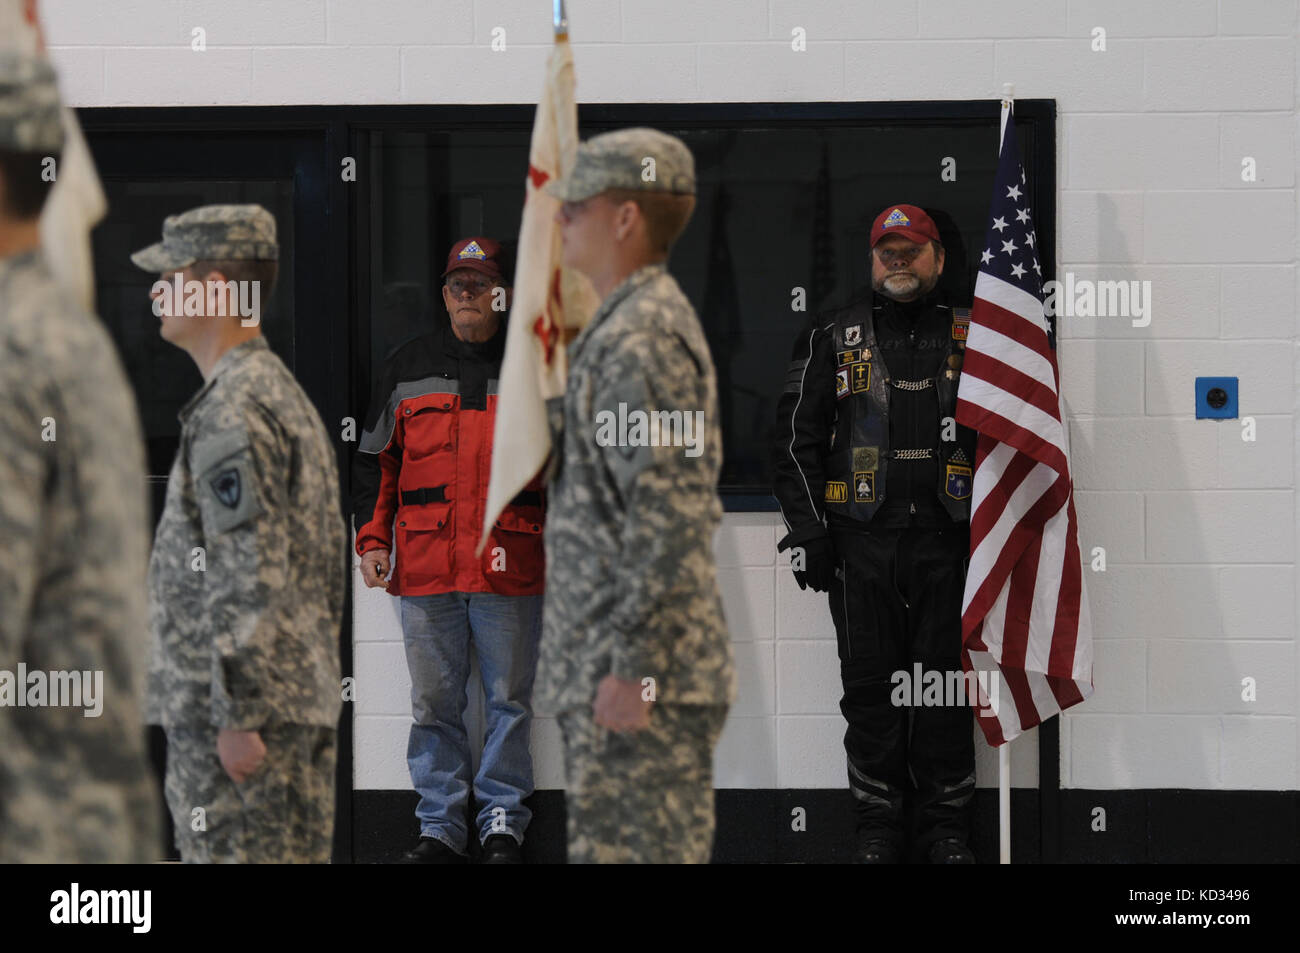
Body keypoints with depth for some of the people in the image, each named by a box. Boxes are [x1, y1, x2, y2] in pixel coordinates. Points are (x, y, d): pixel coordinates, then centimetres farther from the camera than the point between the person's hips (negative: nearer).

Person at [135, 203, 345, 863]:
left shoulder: (233, 408, -15)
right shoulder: (289, 395, 18)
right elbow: (328, 567, 21)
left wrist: (237, 716, -21)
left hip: (241, 712, -10)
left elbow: (249, 576, -21)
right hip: (303, 702, 10)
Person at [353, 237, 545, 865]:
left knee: (509, 701, 3)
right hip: (425, 570, 2)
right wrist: (372, 541, 6)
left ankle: (503, 826, 11)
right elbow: (374, 459, 15)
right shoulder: (407, 367, 12)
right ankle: (440, 830, 11)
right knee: (434, 705, 4)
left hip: (510, 570, -1)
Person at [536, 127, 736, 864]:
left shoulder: (644, 339, -15)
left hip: (641, 682, -11)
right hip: (611, 666, 11)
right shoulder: (629, 327, 19)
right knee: (604, 854, 14)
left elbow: (669, 513, -22)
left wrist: (632, 666, -22)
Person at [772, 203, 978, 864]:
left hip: (946, 539, 0)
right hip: (861, 542, 0)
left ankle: (943, 824, 9)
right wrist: (806, 530, -1)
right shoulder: (833, 339, 10)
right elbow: (795, 438, 8)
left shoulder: (970, 338, 11)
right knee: (870, 687, 1)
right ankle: (879, 824, 10)